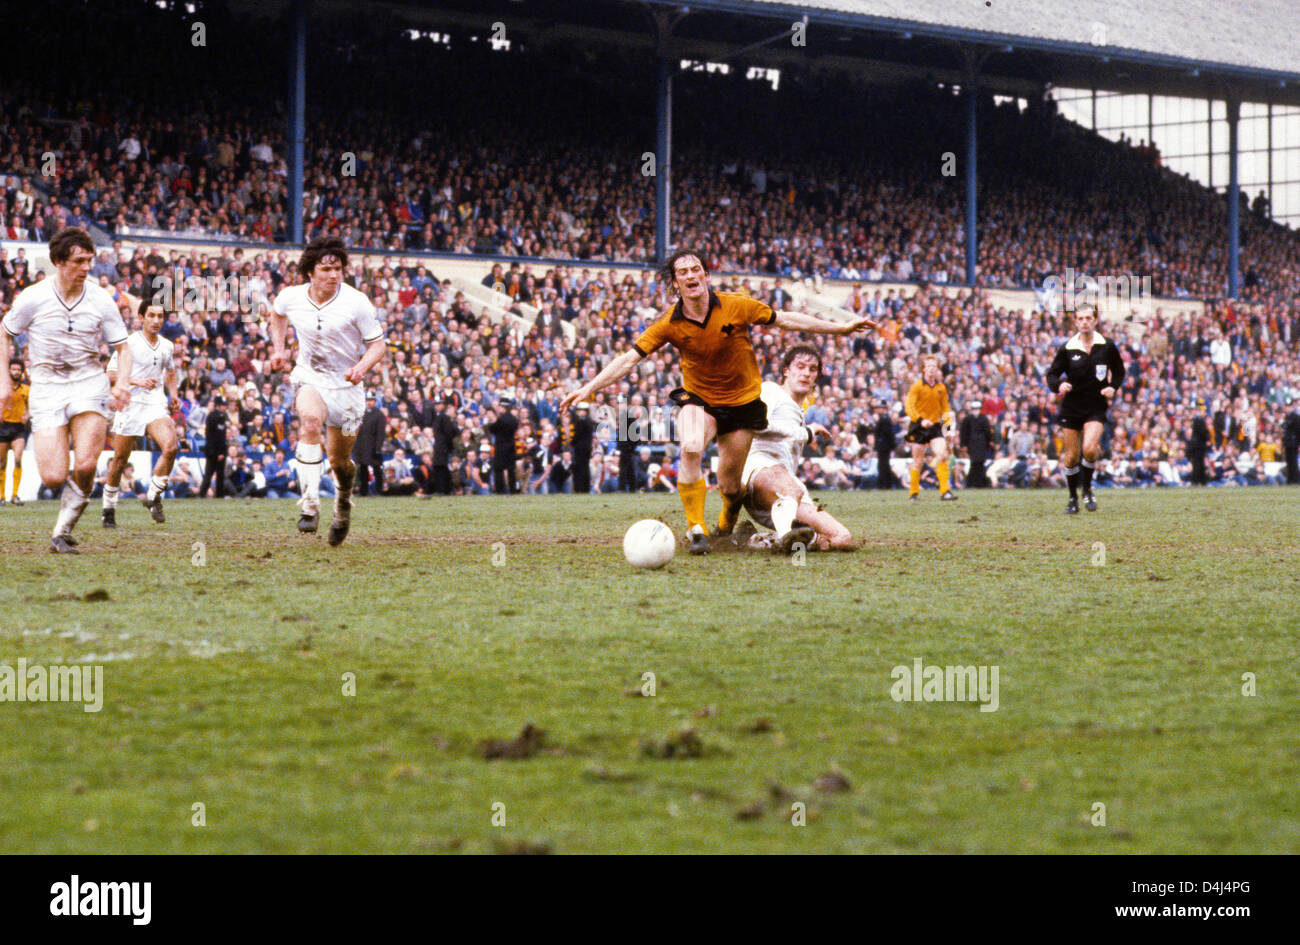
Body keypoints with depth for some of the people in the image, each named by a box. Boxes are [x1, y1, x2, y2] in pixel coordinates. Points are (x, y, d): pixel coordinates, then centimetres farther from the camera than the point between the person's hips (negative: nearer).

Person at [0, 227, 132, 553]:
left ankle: (62, 532, 2)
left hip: (89, 383, 1)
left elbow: (122, 348, 6)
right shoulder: (32, 299, -6)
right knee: (53, 478, -11)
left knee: (85, 465, -20)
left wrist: (122, 384, -12)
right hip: (47, 387, -1)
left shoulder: (101, 300, -2)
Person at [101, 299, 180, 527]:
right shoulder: (129, 343, -5)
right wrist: (137, 381, -18)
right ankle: (109, 508, 21)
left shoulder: (167, 346, 11)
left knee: (170, 447, -21)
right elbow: (111, 373, -6)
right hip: (131, 403, -3)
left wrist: (173, 394, 13)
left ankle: (153, 497, -5)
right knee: (120, 459, 4)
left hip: (156, 404, 3)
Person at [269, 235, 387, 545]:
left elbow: (378, 345, -8)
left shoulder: (356, 302, -14)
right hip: (309, 378, 0)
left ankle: (344, 501, 44)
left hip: (346, 384, 0)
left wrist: (362, 367, -27)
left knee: (339, 462, 7)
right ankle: (310, 505, -39)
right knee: (311, 420, -34)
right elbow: (277, 312, 20)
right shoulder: (291, 298, -6)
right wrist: (278, 349, 11)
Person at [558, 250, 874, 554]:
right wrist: (589, 388, -23)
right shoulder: (670, 324, -14)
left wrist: (842, 328, 0)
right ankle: (697, 531, -22)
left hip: (742, 401, 0)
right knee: (690, 447, -33)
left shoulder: (735, 306, -14)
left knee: (729, 486, 2)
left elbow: (785, 320, -3)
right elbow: (630, 358, -13)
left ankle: (728, 521, 41)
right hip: (698, 398, 0)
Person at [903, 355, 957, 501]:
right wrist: (920, 420, -24)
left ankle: (944, 491, -16)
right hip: (919, 428, -3)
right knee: (918, 461, 1)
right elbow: (909, 407, -11)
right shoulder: (917, 386, -6)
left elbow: (945, 409, 16)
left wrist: (949, 425, 3)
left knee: (942, 455, -15)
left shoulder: (941, 388, 8)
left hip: (935, 426, 3)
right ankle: (913, 492, 17)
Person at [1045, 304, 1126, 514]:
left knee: (1089, 449, -22)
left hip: (1096, 408, -1)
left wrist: (1112, 387, -5)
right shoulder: (1067, 349, -1)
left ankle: (1087, 490, 3)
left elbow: (1119, 371, 13)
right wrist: (1059, 385, -18)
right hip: (1071, 407, 1)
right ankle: (1073, 498, 22)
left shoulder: (1107, 347, 0)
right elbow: (1052, 374, 4)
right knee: (1071, 457, 2)